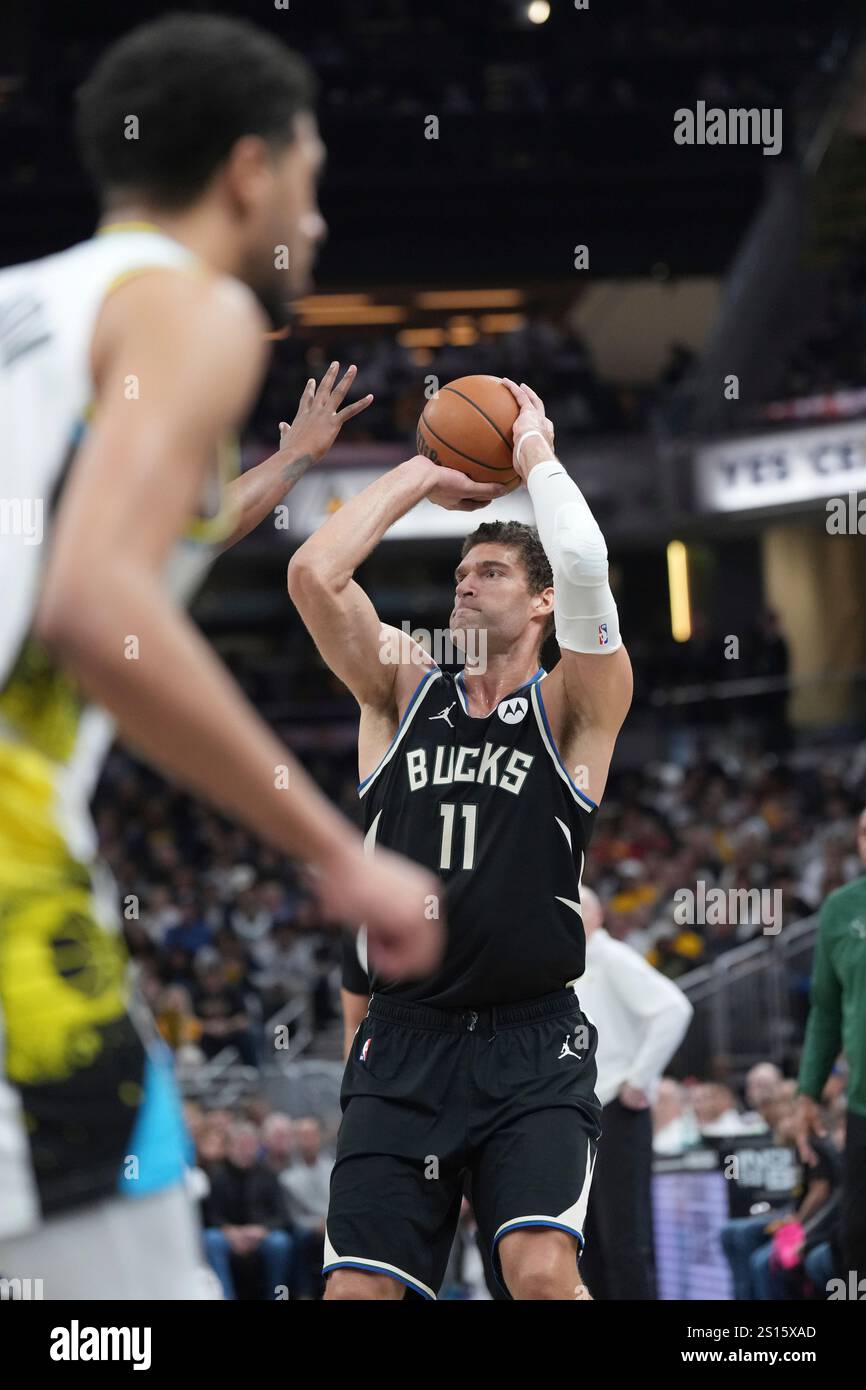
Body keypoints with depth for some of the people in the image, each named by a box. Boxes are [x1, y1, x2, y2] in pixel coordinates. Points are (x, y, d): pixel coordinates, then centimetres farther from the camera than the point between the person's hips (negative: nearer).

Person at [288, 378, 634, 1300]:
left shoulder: (571, 707, 4)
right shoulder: (402, 694, 13)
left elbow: (583, 566, -14)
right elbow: (311, 575, -1)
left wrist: (536, 453, 1)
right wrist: (420, 477, 7)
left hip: (533, 1047, -3)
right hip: (402, 1045, 3)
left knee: (543, 1271, -23)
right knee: (358, 1288, -5)